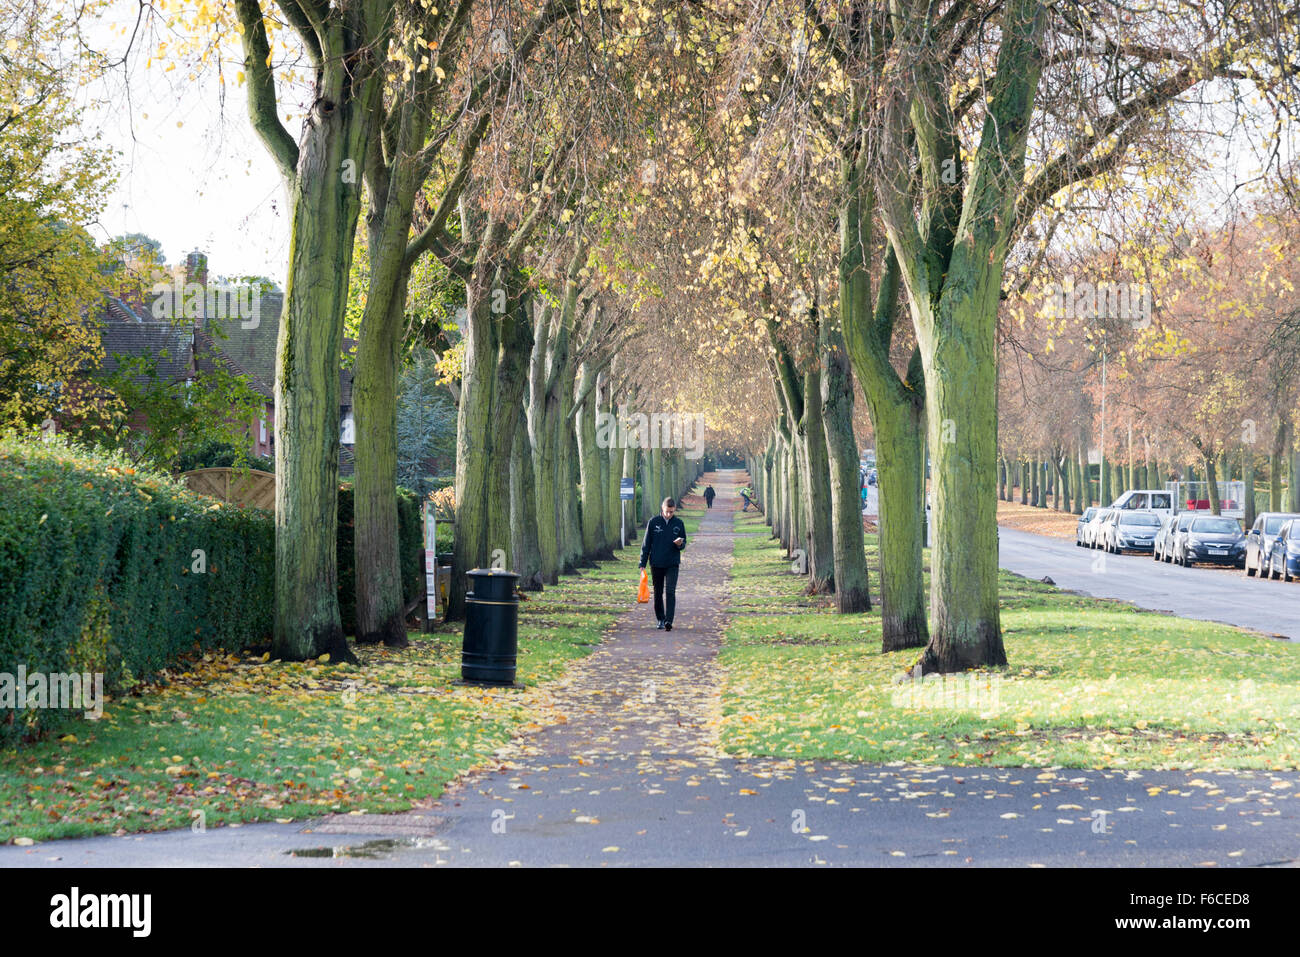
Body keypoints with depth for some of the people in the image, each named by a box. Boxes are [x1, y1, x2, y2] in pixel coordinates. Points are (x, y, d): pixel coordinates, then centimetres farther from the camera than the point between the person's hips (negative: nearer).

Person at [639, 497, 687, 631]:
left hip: (672, 564, -1)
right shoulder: (653, 522, 0)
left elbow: (684, 543, 11)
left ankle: (669, 621, -18)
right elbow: (646, 543, 4)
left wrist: (680, 544, -15)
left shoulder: (678, 523, 3)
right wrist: (643, 563, 0)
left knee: (670, 592, -13)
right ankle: (660, 619, 22)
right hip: (656, 563, 1)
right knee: (658, 593, 9)